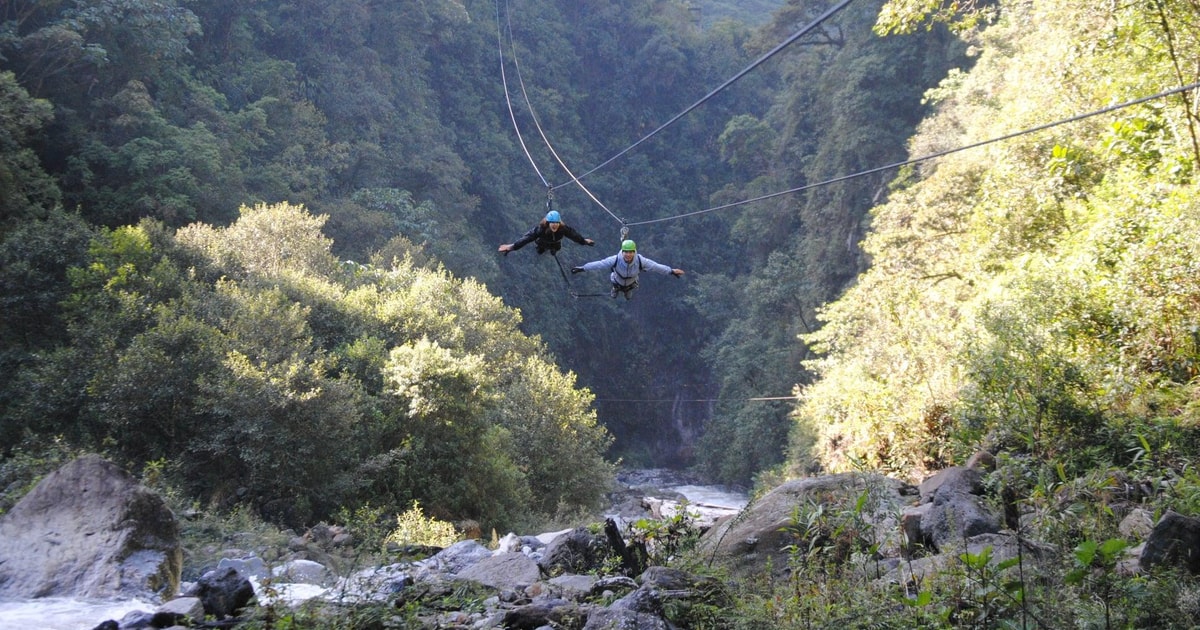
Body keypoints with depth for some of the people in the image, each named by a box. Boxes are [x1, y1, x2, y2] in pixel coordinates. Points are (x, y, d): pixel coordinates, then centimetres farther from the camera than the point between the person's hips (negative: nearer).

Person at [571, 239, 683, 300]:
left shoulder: (640, 261, -41)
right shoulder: (615, 260, -45)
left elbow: (656, 266, -31)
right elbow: (598, 264, -38)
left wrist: (671, 271, -25)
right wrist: (582, 268, -37)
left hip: (631, 284, 1)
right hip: (617, 282, -1)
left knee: (629, 298, 35)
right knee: (613, 297, 31)